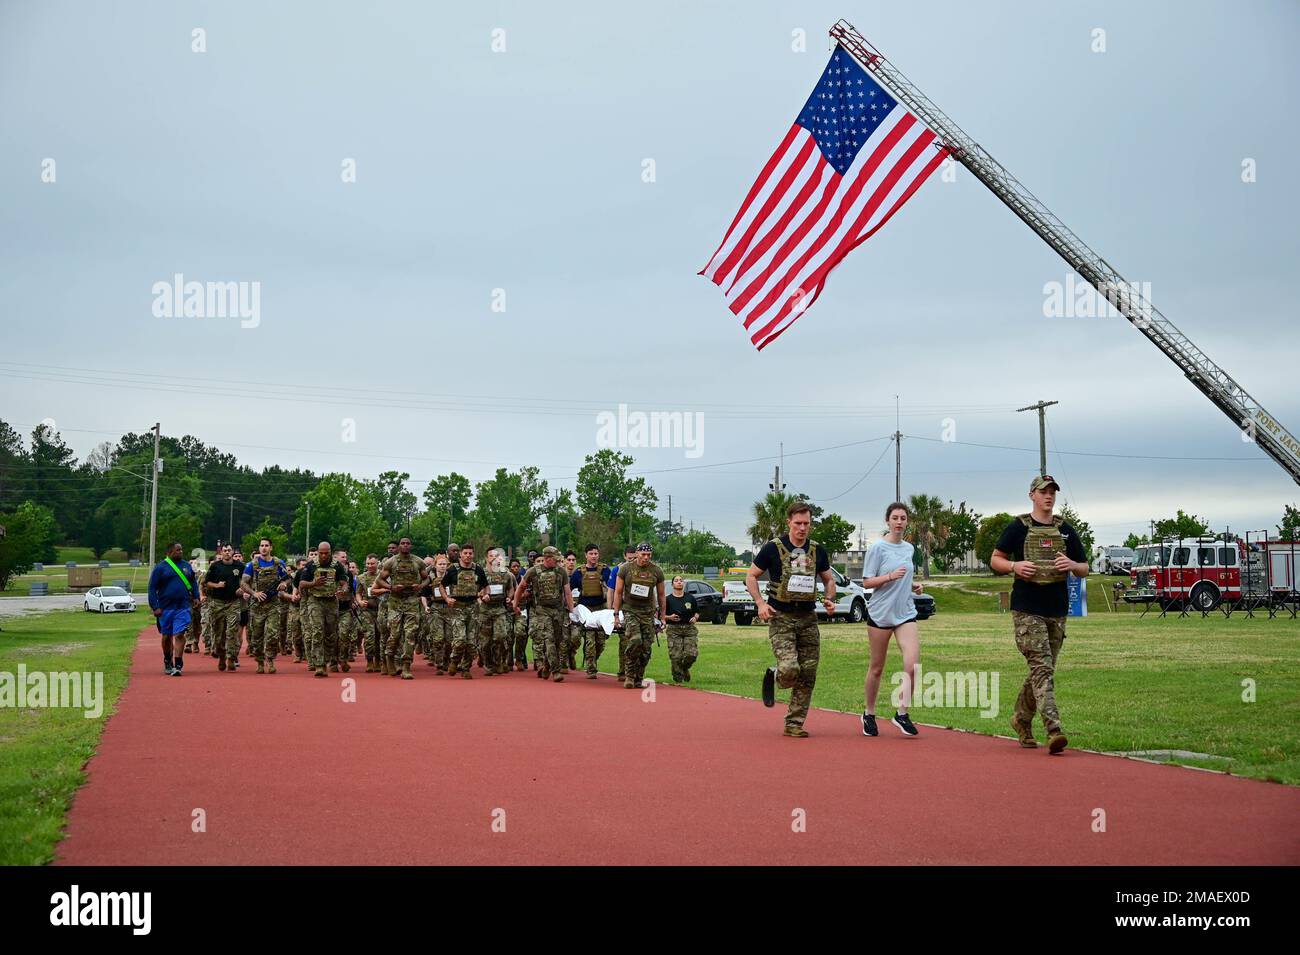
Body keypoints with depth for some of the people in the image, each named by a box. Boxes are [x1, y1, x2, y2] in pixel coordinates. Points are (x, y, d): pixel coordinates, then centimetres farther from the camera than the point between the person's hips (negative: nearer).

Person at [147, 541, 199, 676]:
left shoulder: (186, 566, 8)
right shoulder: (161, 567, -3)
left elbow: (194, 583, 19)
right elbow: (152, 588, -3)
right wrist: (155, 607, -9)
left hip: (183, 608, 1)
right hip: (165, 608, -1)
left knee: (180, 635, -9)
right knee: (167, 636, 11)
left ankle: (178, 665, -10)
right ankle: (167, 663, 29)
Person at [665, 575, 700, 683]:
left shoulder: (690, 598, 10)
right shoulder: (668, 599, 3)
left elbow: (697, 612, 18)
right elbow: (661, 615, 5)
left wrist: (695, 618, -3)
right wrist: (669, 617, -14)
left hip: (689, 629, 2)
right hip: (674, 630, -2)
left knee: (692, 654, -11)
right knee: (676, 656, -10)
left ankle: (685, 668, 22)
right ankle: (678, 676, 12)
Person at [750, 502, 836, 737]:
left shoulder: (817, 551, 9)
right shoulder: (772, 548, -3)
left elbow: (828, 579, 21)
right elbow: (751, 576, 2)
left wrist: (830, 599, 1)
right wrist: (760, 603, -11)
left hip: (808, 617, 4)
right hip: (780, 617, -4)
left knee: (808, 674, 1)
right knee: (789, 669, -20)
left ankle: (794, 724, 12)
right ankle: (773, 677, 17)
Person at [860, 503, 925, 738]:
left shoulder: (909, 548, 11)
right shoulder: (878, 548, -6)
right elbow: (866, 582, -8)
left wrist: (913, 586, 5)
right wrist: (890, 576, -22)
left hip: (905, 614, 4)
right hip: (880, 613, -4)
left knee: (913, 665, -13)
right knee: (877, 668, 6)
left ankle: (901, 713, -1)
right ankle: (869, 714, 23)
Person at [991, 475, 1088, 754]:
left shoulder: (1066, 531, 11)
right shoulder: (1018, 528, 1)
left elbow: (1084, 569, 15)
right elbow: (995, 560, 5)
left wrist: (1072, 565, -9)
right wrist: (1015, 566, -16)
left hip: (1057, 611, 5)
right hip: (1026, 610, -5)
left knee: (1041, 671, 11)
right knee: (1042, 669, -14)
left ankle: (1021, 721, 29)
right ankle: (1053, 731, -21)